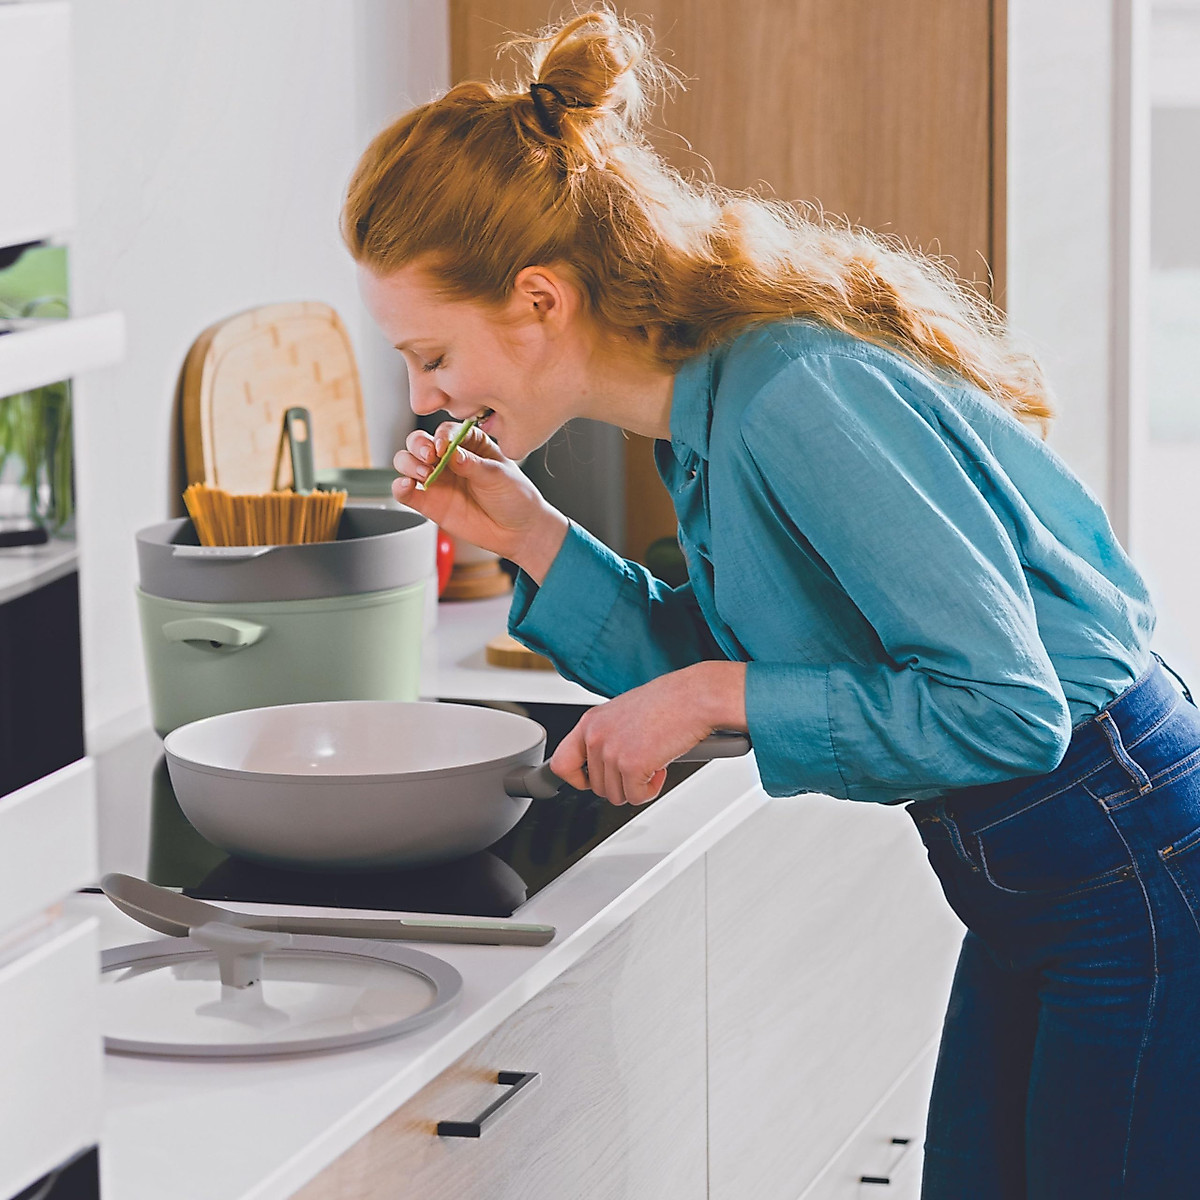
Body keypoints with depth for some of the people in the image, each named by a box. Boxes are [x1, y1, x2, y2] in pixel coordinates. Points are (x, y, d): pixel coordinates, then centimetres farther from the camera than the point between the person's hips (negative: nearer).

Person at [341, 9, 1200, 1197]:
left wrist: (718, 694, -21)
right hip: (1023, 897, 9)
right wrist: (531, 539, 3)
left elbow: (1006, 709, -26)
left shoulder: (799, 399, -25)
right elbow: (715, 669, 13)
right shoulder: (706, 402, 3)